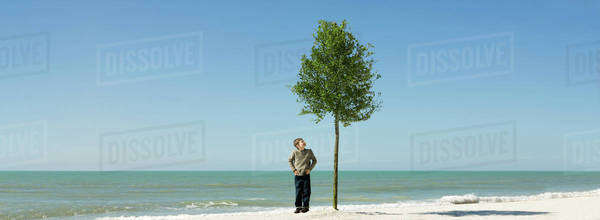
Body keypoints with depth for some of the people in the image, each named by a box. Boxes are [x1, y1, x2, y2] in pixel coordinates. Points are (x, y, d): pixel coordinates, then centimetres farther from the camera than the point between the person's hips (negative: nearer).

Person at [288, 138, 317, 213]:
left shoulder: (309, 151, 0)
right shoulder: (295, 152, -4)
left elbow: (314, 160, 10)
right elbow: (290, 160, 10)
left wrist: (310, 169, -1)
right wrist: (293, 169, 1)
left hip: (306, 174, 1)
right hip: (298, 175, 0)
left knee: (306, 191, 2)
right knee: (298, 192, 3)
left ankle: (305, 206, 12)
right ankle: (298, 207, 12)